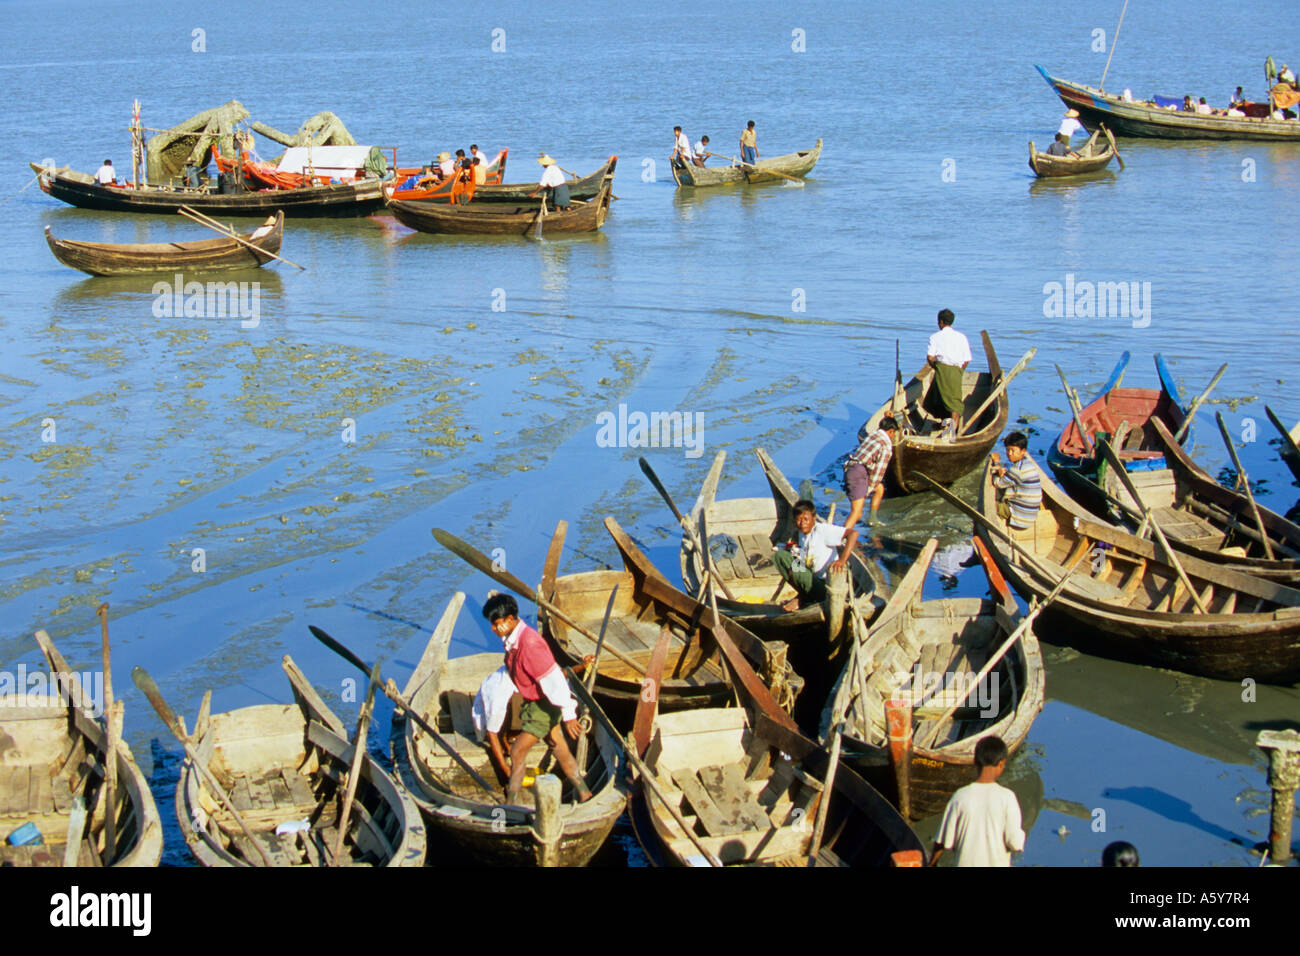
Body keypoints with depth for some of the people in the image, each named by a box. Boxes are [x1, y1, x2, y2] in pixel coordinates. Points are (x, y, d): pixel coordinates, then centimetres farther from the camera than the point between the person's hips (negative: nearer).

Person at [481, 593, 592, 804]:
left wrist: (568, 715, -25)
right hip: (534, 701, 9)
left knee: (518, 751, -4)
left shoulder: (529, 643, -30)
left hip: (545, 705, -9)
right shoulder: (512, 638, 0)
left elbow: (554, 680, -28)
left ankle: (510, 804, 7)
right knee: (560, 751, 17)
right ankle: (583, 793, 28)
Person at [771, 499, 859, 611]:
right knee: (780, 555, 0)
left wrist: (842, 560, -38)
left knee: (796, 570, -32)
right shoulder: (801, 534, 9)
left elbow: (853, 533, -28)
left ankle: (802, 598, 1)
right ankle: (803, 595, -1)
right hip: (811, 578, 8)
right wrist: (792, 549, 3)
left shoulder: (822, 529, -16)